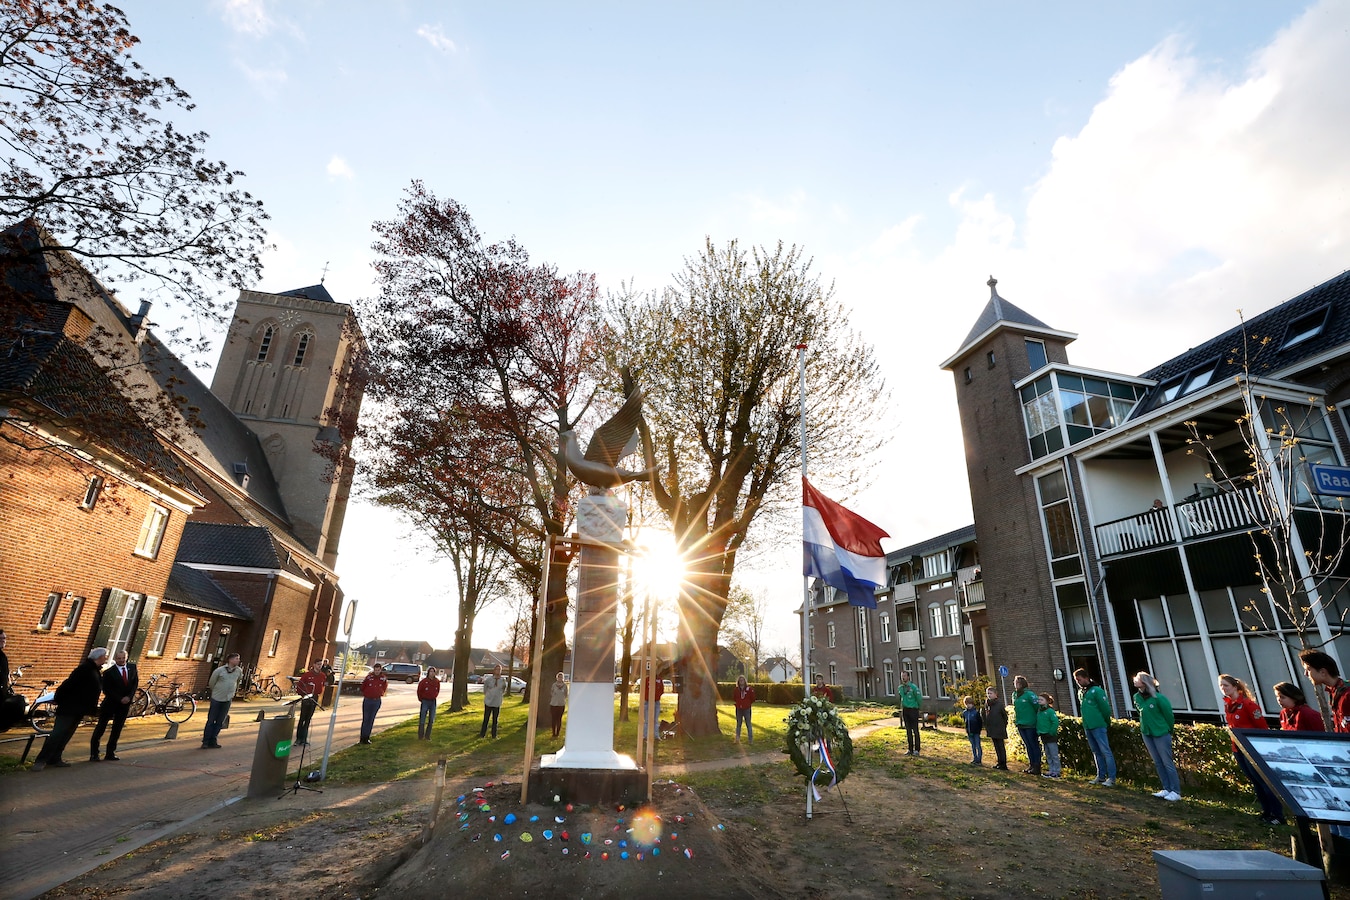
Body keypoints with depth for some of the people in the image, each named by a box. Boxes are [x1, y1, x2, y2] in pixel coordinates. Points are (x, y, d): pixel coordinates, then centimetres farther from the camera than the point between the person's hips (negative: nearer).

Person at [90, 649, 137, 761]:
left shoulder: (132, 667, 1)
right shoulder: (109, 672, -11)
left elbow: (135, 682, 4)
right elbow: (107, 690, -11)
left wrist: (129, 697, -9)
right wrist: (120, 699, -16)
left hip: (125, 703, 4)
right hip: (110, 703, -4)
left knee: (117, 729, 8)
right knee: (101, 727, 2)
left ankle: (110, 753, 16)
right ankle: (94, 754, 12)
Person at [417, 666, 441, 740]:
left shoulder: (437, 681, -2)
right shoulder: (423, 681, -14)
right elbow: (419, 691, -1)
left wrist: (434, 697, 10)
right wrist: (421, 699, 7)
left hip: (433, 702, 4)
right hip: (425, 702, -4)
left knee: (431, 720, 8)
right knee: (422, 720, 0)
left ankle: (427, 736, 19)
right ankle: (420, 736, 10)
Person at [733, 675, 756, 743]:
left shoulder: (749, 689, -10)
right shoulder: (736, 690, 0)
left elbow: (752, 698, 0)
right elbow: (733, 698, 16)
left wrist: (749, 704, 3)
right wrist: (736, 704, 9)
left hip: (747, 709, -3)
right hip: (739, 709, 3)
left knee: (748, 724, -1)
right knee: (738, 724, 14)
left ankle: (751, 739, 5)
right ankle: (737, 738, 23)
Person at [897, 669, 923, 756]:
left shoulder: (913, 687, -14)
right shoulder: (900, 688, 6)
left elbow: (919, 699, -5)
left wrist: (916, 707, 8)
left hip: (913, 710, -6)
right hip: (905, 710, 6)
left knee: (915, 730, -1)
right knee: (908, 730, 9)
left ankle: (916, 750, 6)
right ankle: (910, 749, 16)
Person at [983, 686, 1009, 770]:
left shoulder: (999, 704, -12)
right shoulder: (987, 704, 6)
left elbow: (1005, 716, -7)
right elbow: (985, 716, 13)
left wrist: (1003, 727, -4)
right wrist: (986, 727, 10)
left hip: (999, 730, -6)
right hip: (991, 730, 6)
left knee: (1001, 747, 0)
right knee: (996, 747, 13)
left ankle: (1003, 764, 6)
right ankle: (999, 762, 21)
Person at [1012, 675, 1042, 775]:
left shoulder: (1029, 694, -15)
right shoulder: (1014, 695, 8)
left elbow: (1038, 706, -14)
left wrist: (1035, 718, -5)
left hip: (1030, 724, -7)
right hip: (1020, 724, 7)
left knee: (1034, 745, 2)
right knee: (1027, 745, 14)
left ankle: (1037, 766, 8)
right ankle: (1031, 764, 22)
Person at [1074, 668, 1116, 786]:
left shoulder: (1096, 690, -11)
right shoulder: (1080, 692, 13)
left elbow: (1105, 708, -10)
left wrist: (1107, 723, -2)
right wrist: (1085, 725, 17)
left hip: (1098, 727, -8)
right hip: (1087, 727, 8)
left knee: (1106, 752, -4)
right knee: (1096, 752, 13)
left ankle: (1112, 778, 2)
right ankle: (1101, 776, 20)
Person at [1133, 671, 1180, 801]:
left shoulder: (1158, 698, -19)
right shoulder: (1137, 697, -1)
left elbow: (1169, 715, -8)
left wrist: (1168, 731, 3)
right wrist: (1145, 728, 15)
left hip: (1161, 734, -6)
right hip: (1146, 734, 6)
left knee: (1167, 763, 0)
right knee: (1158, 763, 13)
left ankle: (1176, 792, 9)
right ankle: (1166, 789, 21)